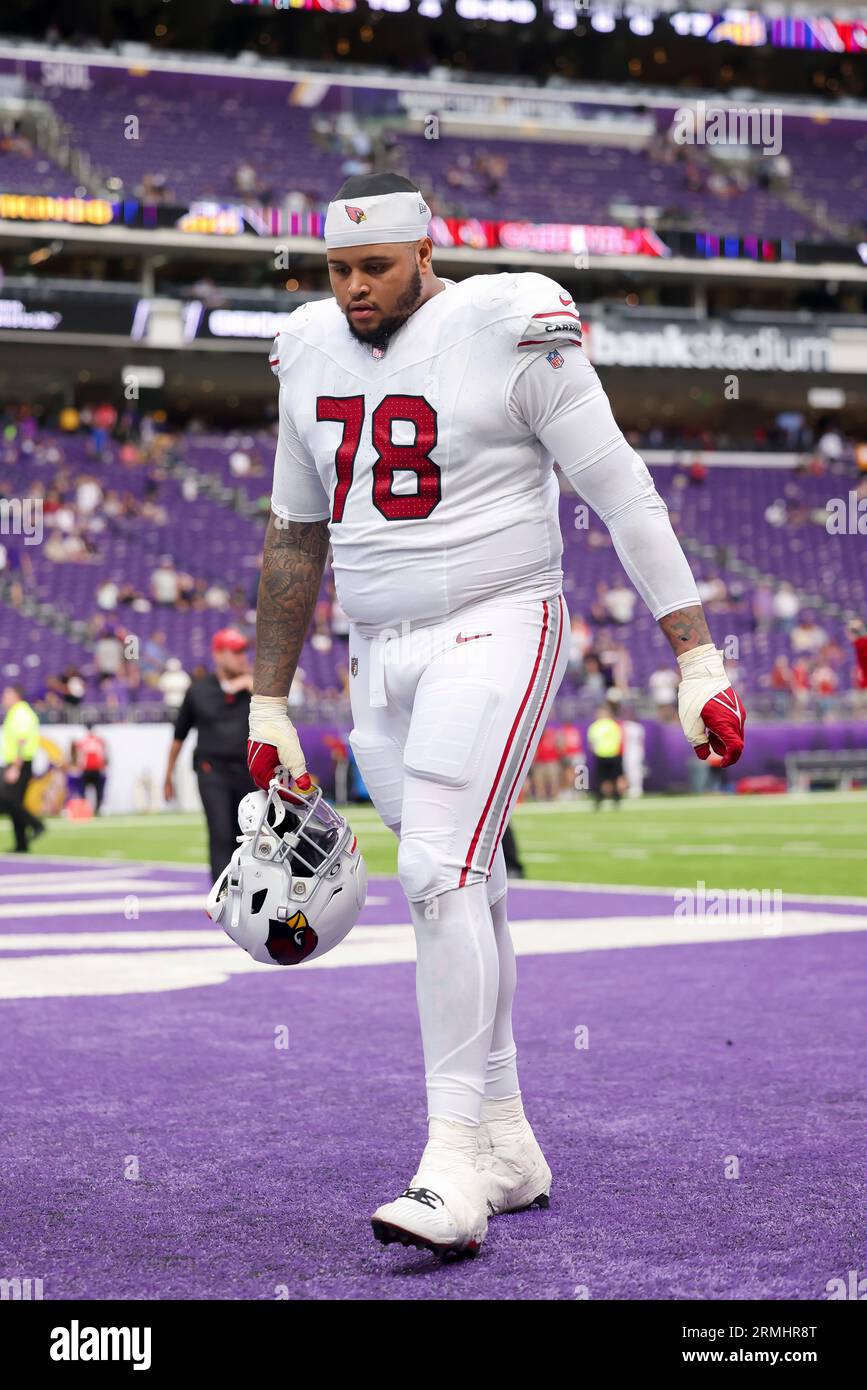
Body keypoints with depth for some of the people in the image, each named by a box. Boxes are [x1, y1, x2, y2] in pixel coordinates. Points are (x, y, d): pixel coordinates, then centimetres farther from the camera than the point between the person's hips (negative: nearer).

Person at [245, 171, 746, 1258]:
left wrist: (697, 661, -12)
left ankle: (456, 1169, -17)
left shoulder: (507, 333, -10)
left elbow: (624, 497, -9)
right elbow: (294, 536, 18)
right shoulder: (312, 355, 9)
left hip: (494, 634, -6)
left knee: (440, 874, -20)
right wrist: (268, 706, 19)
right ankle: (509, 1148, 21)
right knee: (462, 894, 11)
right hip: (382, 658, 6)